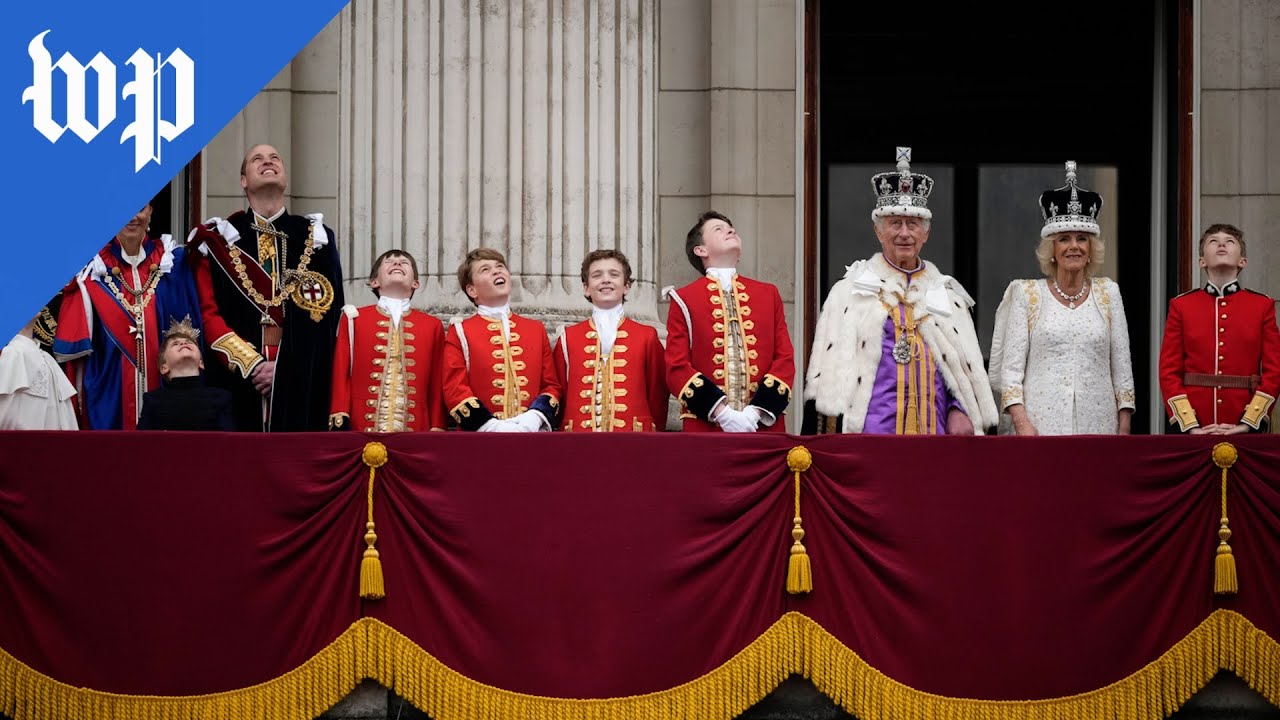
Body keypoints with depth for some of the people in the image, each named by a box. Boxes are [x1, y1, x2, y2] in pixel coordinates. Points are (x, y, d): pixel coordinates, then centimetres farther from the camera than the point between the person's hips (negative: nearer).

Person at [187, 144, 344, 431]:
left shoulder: (316, 238, 13)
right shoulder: (219, 238, 10)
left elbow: (329, 314, 5)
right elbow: (207, 312, 2)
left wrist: (285, 367, -7)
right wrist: (250, 364, -11)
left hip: (302, 383, 1)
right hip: (237, 379, -1)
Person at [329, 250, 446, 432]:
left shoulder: (432, 326, 12)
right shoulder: (354, 319, 9)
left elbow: (437, 385, 9)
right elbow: (341, 375, 6)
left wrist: (437, 431, 3)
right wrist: (340, 424, -3)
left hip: (415, 429, 1)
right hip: (363, 429, -1)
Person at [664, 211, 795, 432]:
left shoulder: (769, 294, 15)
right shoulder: (684, 299, 7)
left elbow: (785, 359, 9)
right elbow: (677, 368, 0)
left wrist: (758, 411, -6)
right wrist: (720, 411, -13)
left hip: (765, 424, 2)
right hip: (706, 427, -2)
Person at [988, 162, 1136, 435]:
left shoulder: (1108, 293, 11)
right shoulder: (1027, 294, 6)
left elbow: (1121, 366, 10)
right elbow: (1011, 365, 1)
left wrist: (1124, 427, 3)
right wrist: (1021, 422, -11)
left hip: (1097, 423, 2)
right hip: (1041, 425, -2)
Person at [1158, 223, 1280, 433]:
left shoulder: (1263, 306, 5)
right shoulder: (1181, 306, 5)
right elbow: (1169, 371, 1)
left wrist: (1246, 424, -9)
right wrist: (1190, 425, -9)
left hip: (1243, 430, 0)